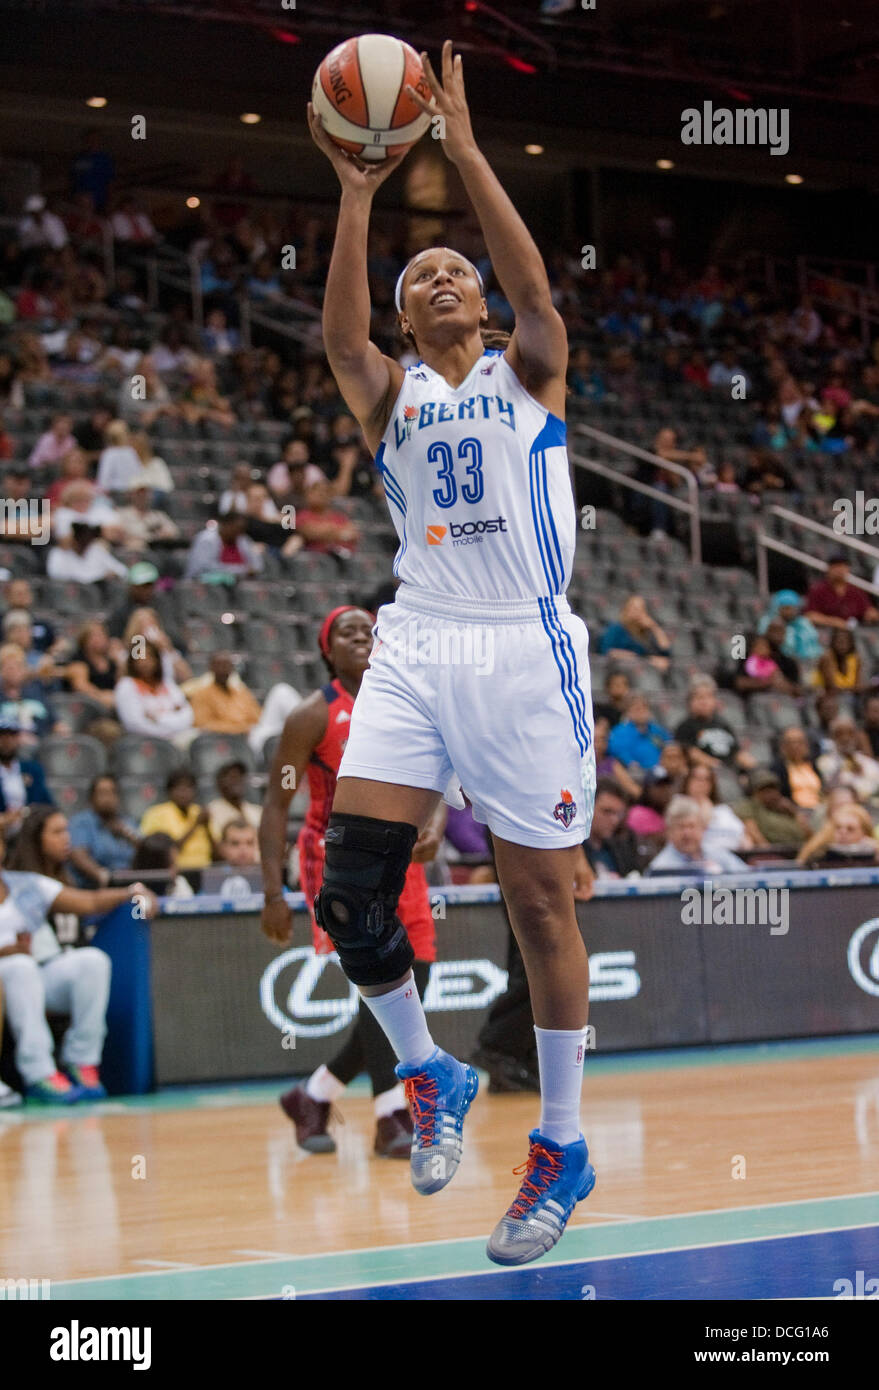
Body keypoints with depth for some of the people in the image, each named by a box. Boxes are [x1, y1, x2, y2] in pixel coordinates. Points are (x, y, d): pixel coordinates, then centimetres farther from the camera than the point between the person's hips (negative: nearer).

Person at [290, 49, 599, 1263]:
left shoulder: (529, 374, 9)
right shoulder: (390, 393, 13)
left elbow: (536, 288, -11)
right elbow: (340, 333, -8)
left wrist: (466, 151, -17)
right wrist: (358, 196, -20)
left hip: (525, 649, -2)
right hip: (415, 650, 3)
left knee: (541, 902, 0)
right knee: (350, 885, -10)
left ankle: (562, 1148, 11)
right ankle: (428, 1077, 13)